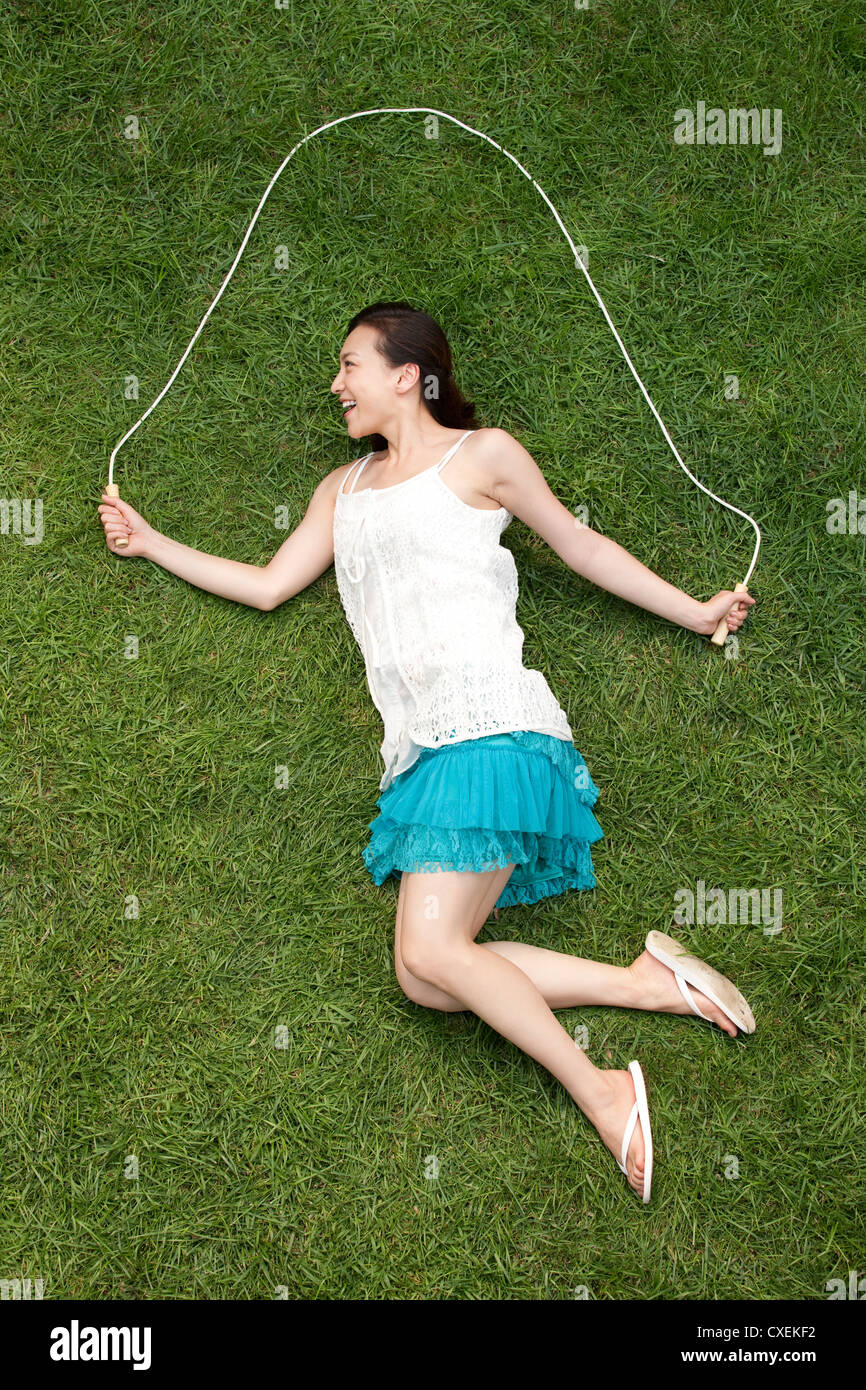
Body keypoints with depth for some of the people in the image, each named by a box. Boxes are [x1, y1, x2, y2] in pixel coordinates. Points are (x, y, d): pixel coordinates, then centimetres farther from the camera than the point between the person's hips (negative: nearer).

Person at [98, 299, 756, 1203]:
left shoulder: (482, 454, 7)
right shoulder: (344, 489, 24)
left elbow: (581, 546, 14)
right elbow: (267, 586, 23)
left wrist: (695, 612, 17)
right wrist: (152, 543, 24)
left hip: (491, 730, -6)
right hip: (421, 751, 7)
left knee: (432, 953, -21)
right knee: (426, 977, -8)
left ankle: (602, 1095, -6)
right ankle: (645, 984, 1)